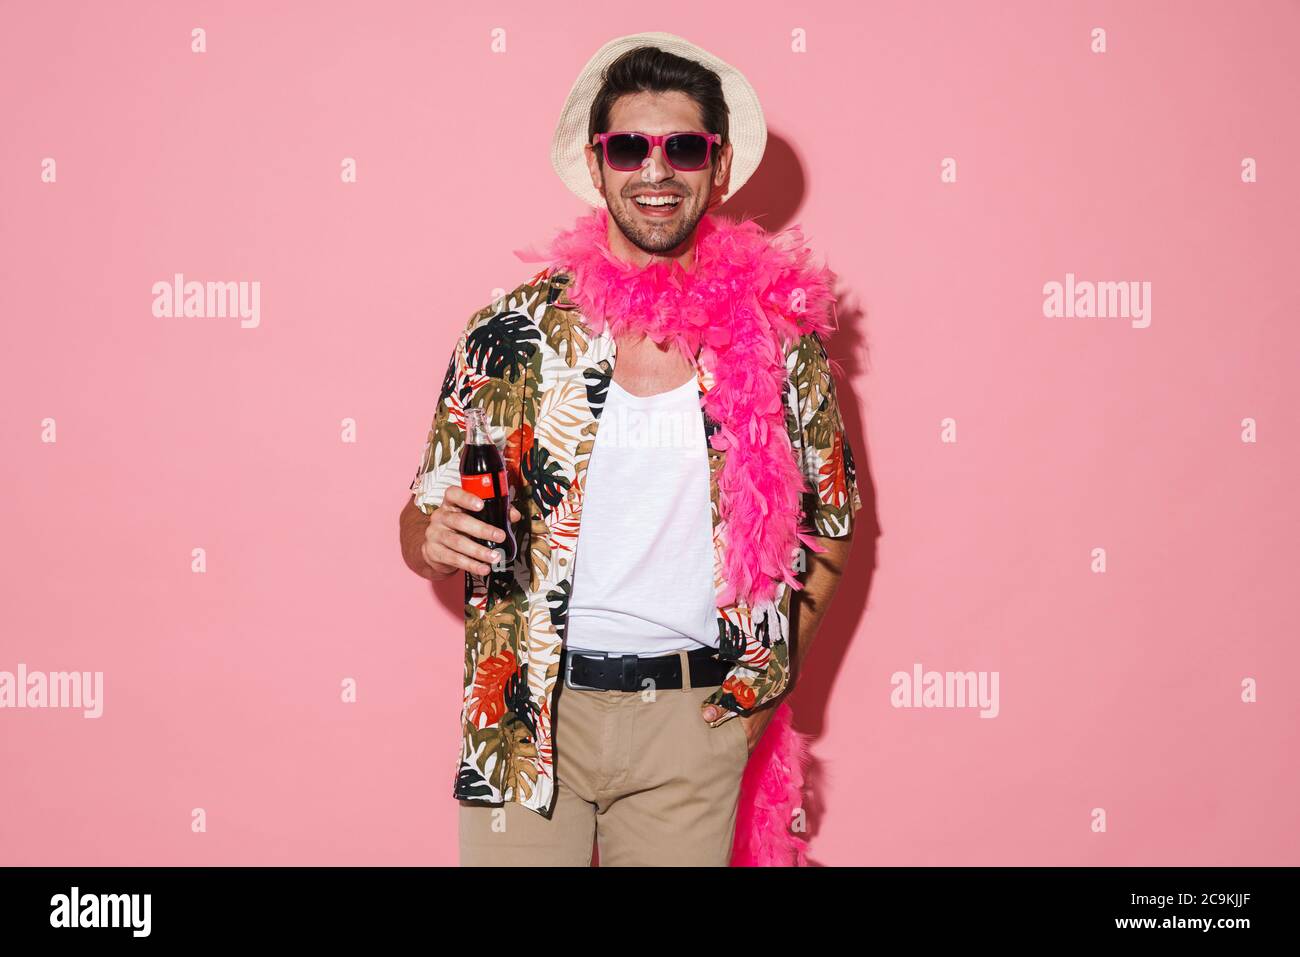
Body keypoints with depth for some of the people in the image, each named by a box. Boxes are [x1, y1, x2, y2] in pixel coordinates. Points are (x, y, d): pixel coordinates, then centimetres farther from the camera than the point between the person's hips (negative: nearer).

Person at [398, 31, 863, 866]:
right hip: (530, 714, 0)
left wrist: (769, 675, 4)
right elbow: (424, 528, 3)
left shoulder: (777, 335, 0)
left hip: (695, 721, 1)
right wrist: (440, 539, -19)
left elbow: (831, 522, 11)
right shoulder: (512, 335, -3)